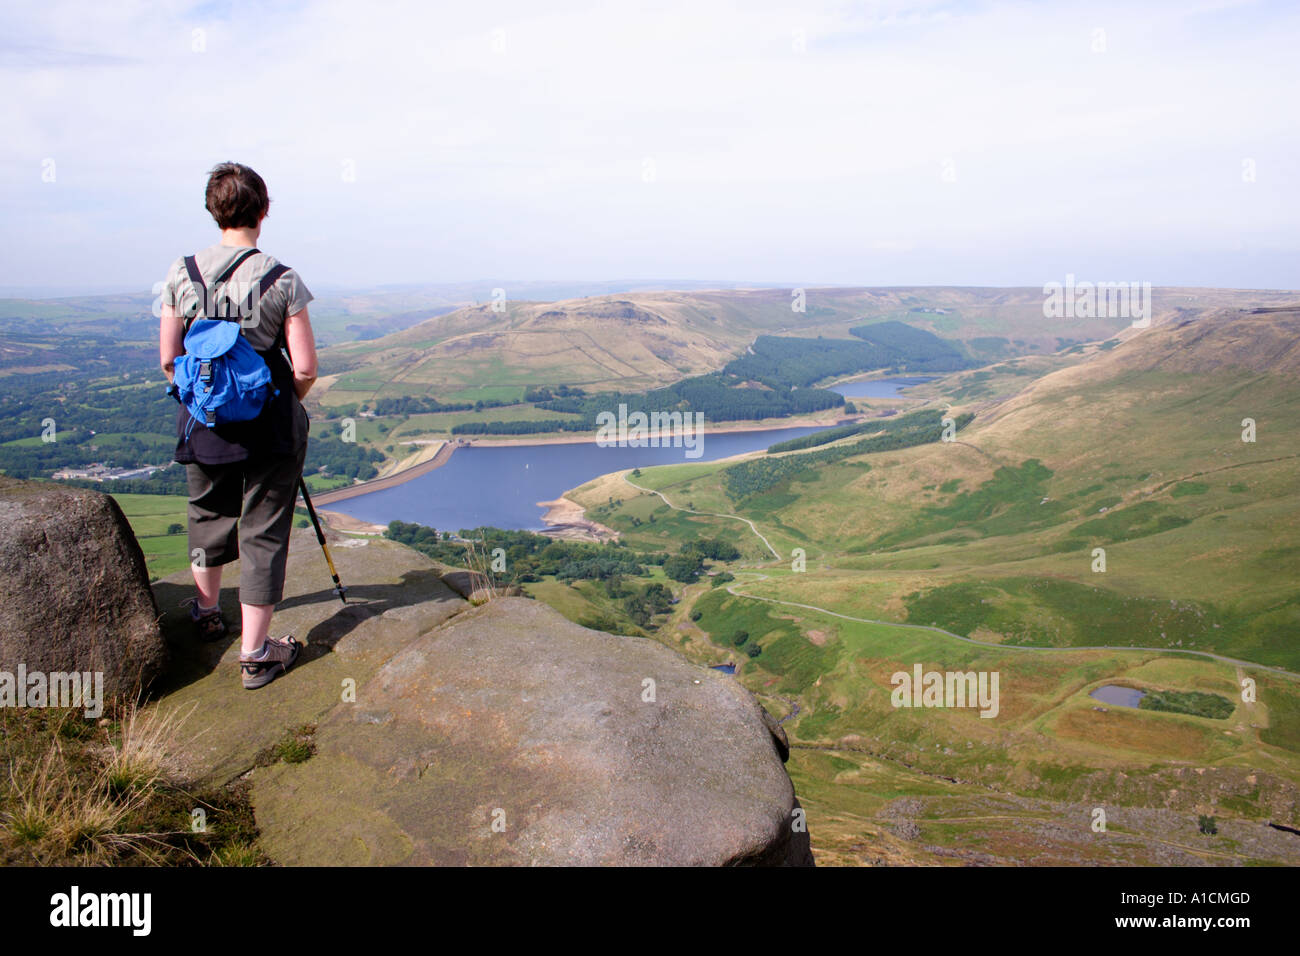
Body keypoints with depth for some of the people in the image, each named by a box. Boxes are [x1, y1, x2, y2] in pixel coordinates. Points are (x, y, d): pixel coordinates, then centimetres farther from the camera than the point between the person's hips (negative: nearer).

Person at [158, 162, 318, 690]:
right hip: (269, 426, -3)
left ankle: (207, 610, 46)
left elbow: (169, 359, 0)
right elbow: (305, 369, -13)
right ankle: (255, 653, 8)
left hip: (203, 422, 4)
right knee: (263, 532, 5)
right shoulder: (282, 280, -12)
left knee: (209, 513, 25)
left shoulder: (181, 273, -3)